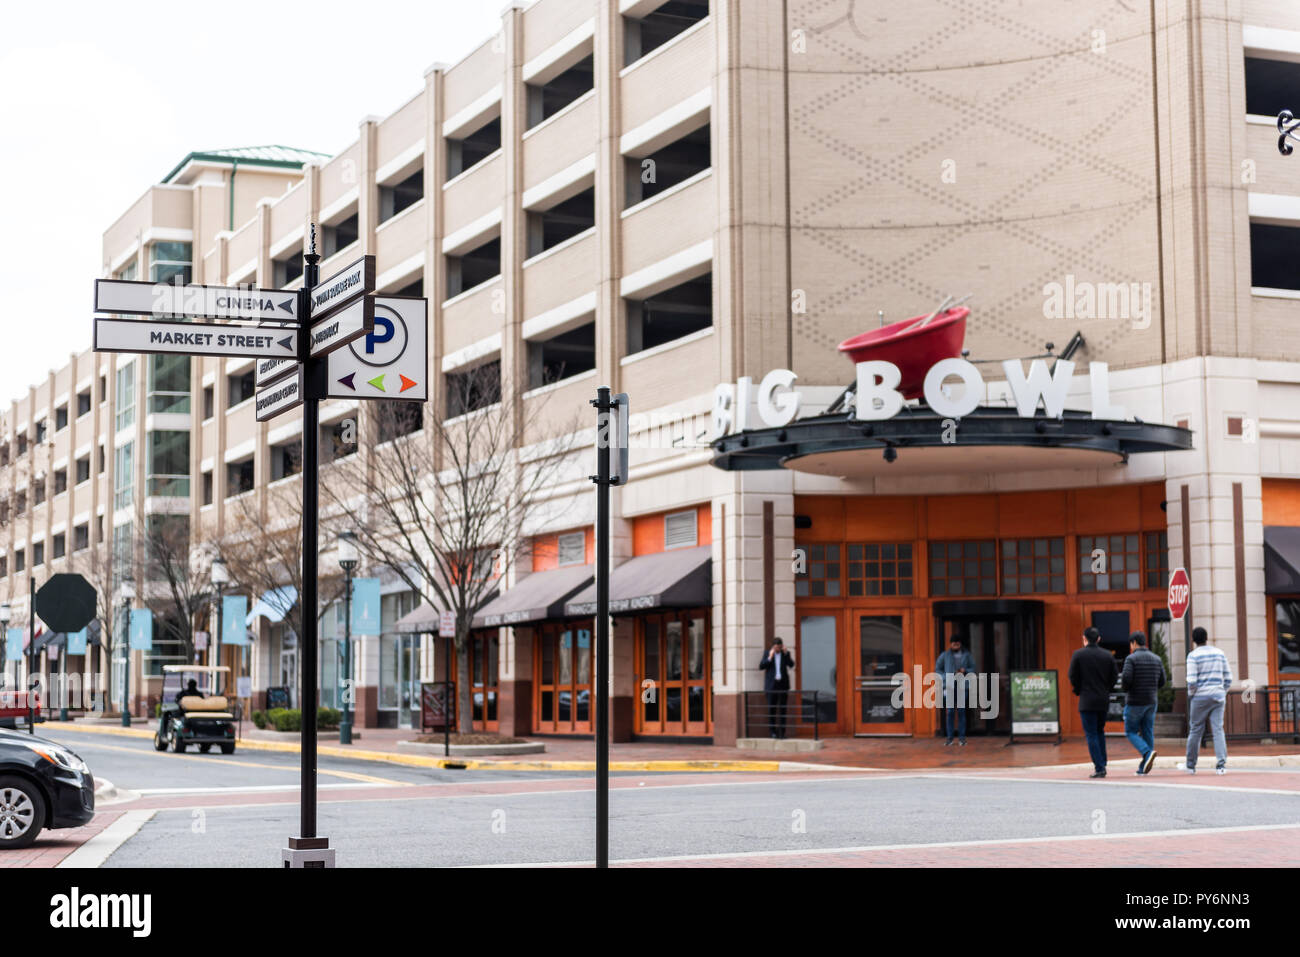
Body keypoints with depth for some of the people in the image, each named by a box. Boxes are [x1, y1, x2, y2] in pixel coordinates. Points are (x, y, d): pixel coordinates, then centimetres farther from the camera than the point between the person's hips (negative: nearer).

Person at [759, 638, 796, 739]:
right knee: (772, 708, -4)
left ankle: (782, 732, 1)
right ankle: (773, 731, 2)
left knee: (782, 708, -1)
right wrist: (770, 657, -17)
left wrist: (785, 653, -16)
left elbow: (791, 665, -9)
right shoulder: (767, 653, 3)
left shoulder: (786, 654, 5)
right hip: (771, 685, -1)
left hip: (783, 684, 1)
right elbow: (761, 666, -6)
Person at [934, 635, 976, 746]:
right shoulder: (945, 655, 5)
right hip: (949, 687, 0)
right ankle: (950, 738, 1)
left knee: (961, 712, -2)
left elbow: (973, 670, 9)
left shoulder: (967, 655, 7)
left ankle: (962, 738, 3)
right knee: (950, 712, -3)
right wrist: (946, 677, -7)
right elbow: (937, 670, 10)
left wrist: (965, 671, -12)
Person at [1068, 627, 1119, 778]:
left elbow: (1073, 677, -5)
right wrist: (1105, 690, 15)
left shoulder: (1079, 655, -6)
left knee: (1091, 734, -2)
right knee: (1100, 732, 20)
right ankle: (1102, 764, 17)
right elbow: (1115, 675, 3)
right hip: (1104, 700, 4)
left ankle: (1099, 767, -9)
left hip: (1087, 701, -4)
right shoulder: (1108, 655, 4)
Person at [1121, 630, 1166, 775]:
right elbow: (1161, 682, 8)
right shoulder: (1156, 659, 7)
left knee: (1131, 732, 6)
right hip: (1151, 702, 5)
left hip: (1135, 703, -5)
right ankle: (1143, 768, 6)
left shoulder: (1131, 659, -10)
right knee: (1147, 733, 8)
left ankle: (1147, 753, -18)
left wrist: (1126, 687, 1)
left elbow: (1126, 678, -20)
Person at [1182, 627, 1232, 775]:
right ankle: (1221, 765, -13)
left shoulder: (1193, 655, -6)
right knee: (1218, 730, -1)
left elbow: (1191, 681, -14)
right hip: (1218, 696, 3)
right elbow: (1228, 678, 9)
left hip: (1201, 696, -3)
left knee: (1195, 730, 7)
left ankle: (1190, 765, 16)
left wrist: (1191, 695, 3)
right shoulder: (1220, 653, 9)